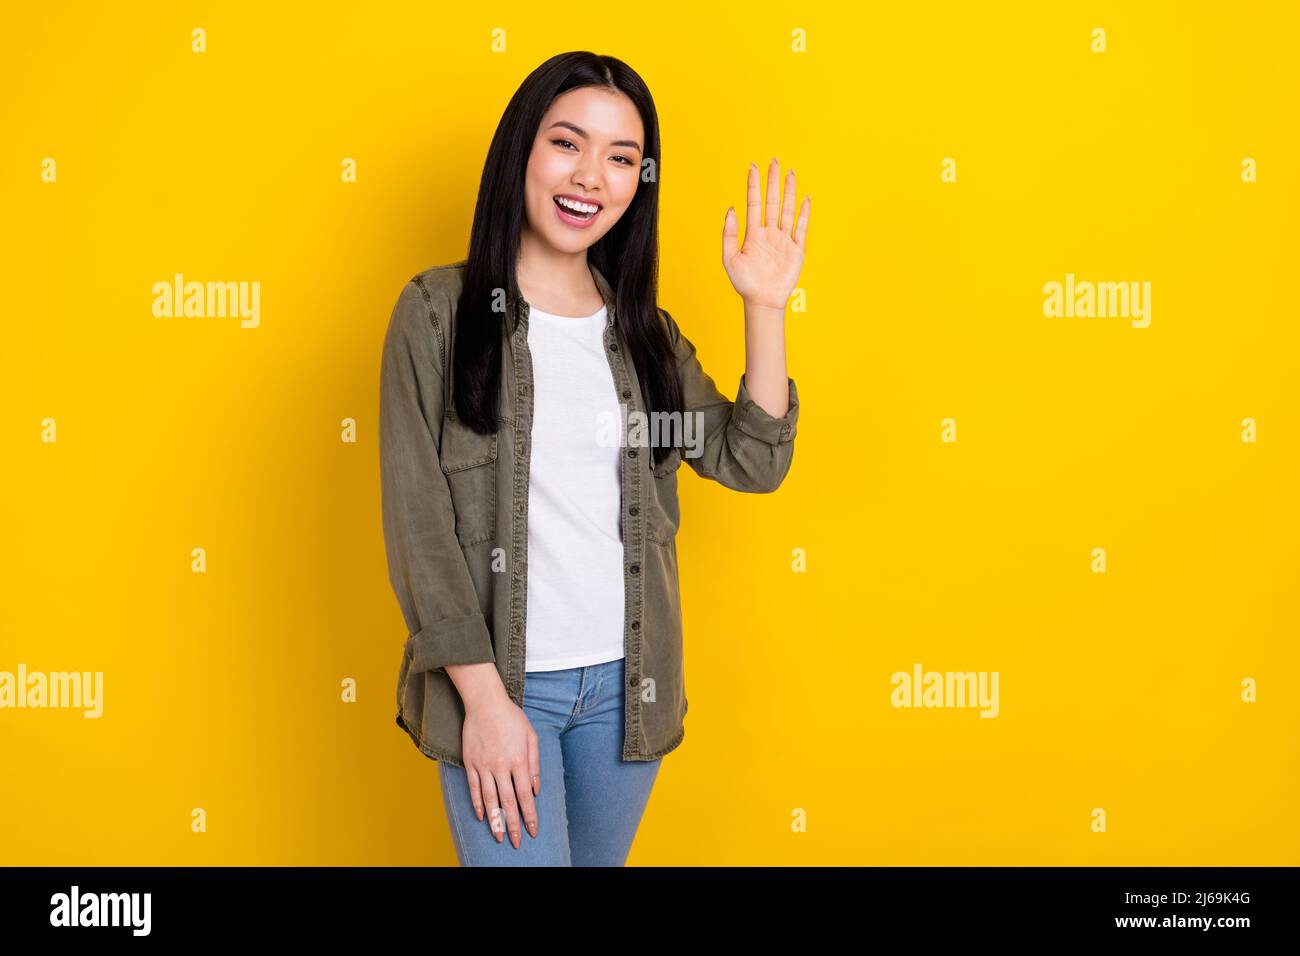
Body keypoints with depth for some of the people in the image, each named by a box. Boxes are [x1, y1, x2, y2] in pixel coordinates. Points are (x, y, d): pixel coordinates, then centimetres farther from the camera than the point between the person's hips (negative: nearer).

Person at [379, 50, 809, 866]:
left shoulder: (644, 330, 7)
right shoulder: (439, 310, -6)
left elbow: (751, 463, 2)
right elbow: (417, 517, -9)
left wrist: (765, 308, -7)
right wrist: (483, 695, -14)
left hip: (628, 681, 4)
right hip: (497, 680, -4)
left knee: (600, 858, 17)